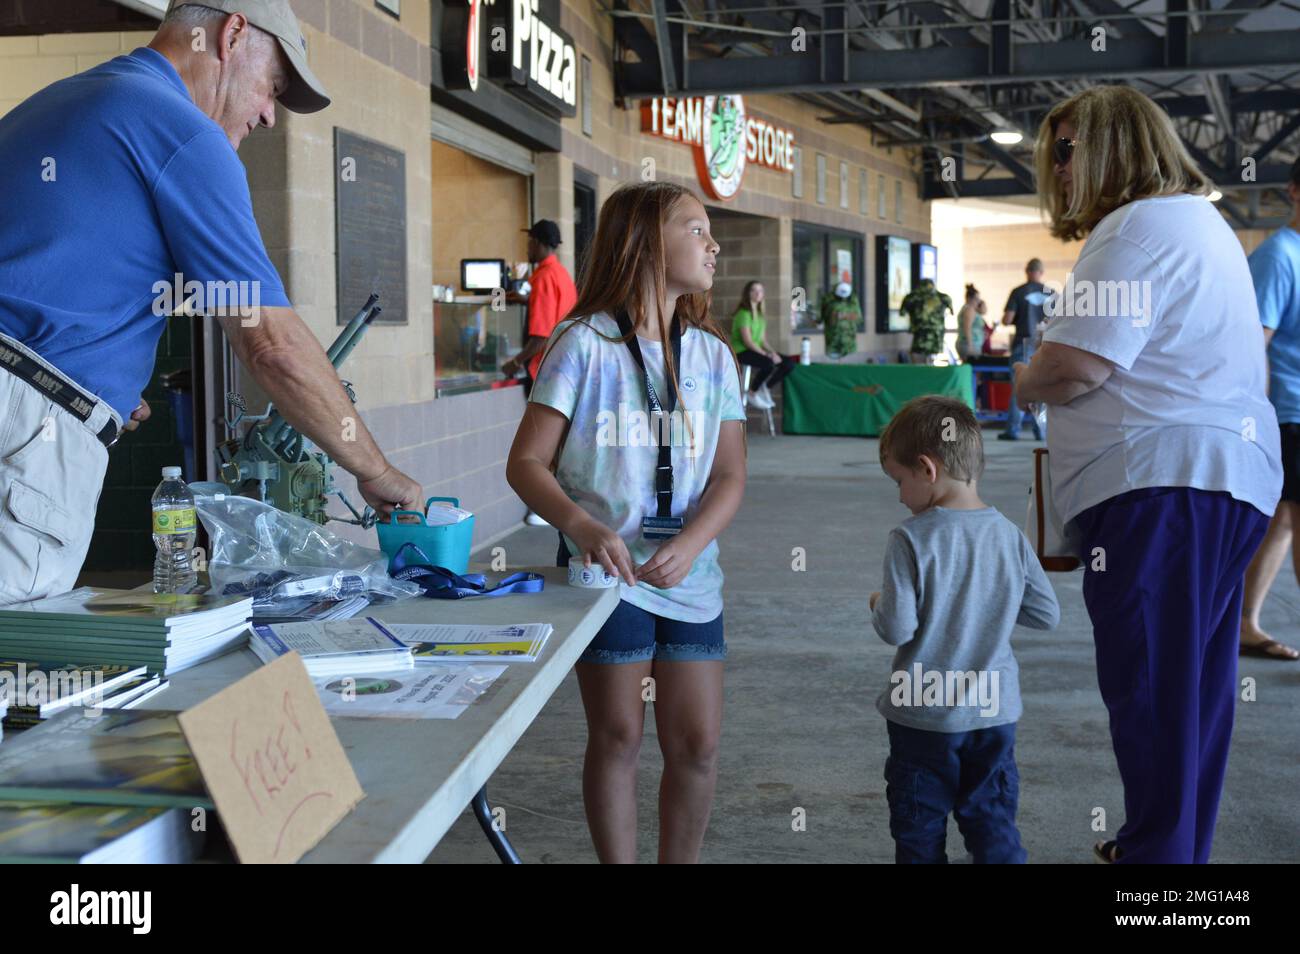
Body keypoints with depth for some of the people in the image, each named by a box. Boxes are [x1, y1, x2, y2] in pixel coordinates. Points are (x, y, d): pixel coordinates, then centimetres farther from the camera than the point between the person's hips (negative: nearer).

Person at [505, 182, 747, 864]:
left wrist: (689, 545, -16)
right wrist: (582, 525, -25)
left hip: (689, 577, 4)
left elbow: (730, 476, 3)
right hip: (608, 573, -4)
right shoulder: (584, 343, -5)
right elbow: (526, 462, -7)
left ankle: (679, 860, 24)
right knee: (617, 739, 5)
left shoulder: (713, 355, 7)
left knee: (698, 746, 5)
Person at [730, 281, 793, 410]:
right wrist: (767, 355, -20)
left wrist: (772, 352, -6)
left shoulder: (760, 315, 14)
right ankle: (752, 393, -11)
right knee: (769, 363, -34)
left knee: (789, 363, -7)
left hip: (757, 349, 8)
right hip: (742, 351, -8)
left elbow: (763, 340, 12)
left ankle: (766, 388, 10)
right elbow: (748, 341, -18)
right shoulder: (744, 314, -12)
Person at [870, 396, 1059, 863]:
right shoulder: (1010, 535, -3)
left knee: (919, 829, 11)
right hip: (996, 711, 4)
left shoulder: (911, 538, -18)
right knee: (993, 824, 14)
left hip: (924, 715, -4)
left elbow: (897, 627, -20)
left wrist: (878, 605, 1)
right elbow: (1047, 614, 2)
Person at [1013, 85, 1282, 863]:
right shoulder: (1199, 219, 23)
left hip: (1163, 483, -11)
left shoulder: (1137, 228, -11)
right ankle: (1180, 846, 25)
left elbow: (1078, 365, -18)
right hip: (1226, 476, 11)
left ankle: (1159, 852, -2)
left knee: (1150, 689, -6)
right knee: (1193, 687, 15)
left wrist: (1025, 379, 2)